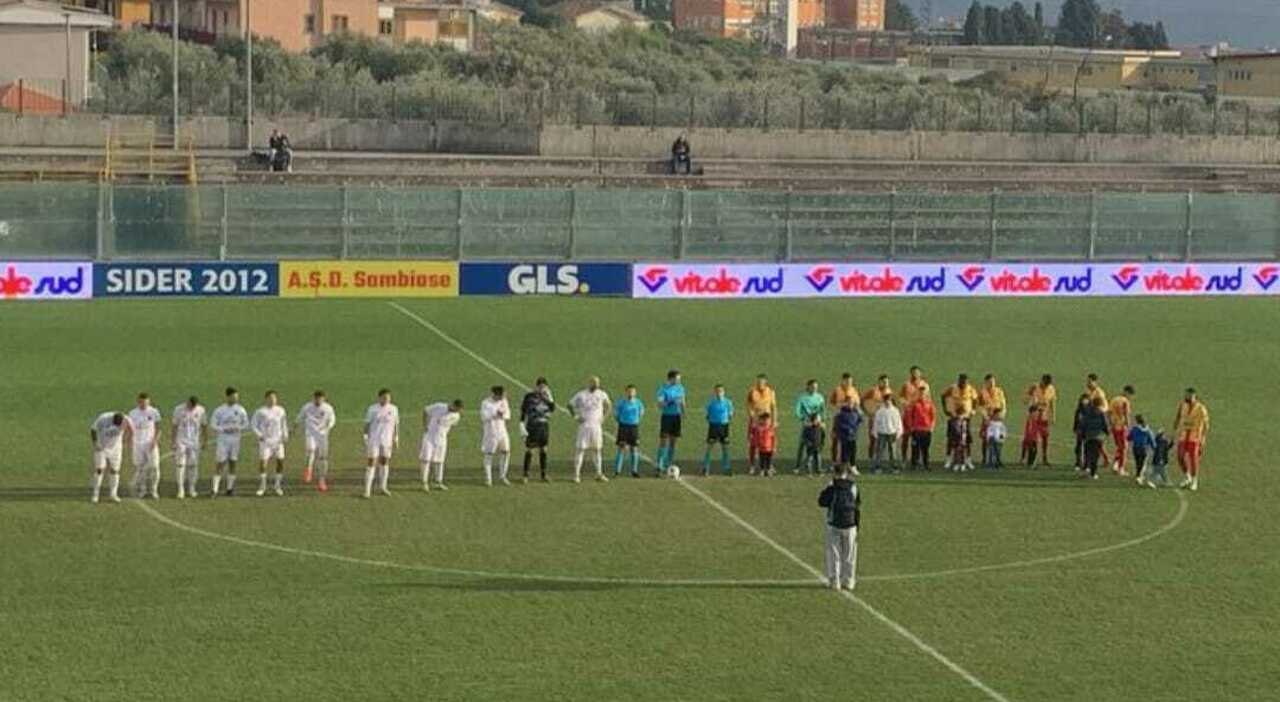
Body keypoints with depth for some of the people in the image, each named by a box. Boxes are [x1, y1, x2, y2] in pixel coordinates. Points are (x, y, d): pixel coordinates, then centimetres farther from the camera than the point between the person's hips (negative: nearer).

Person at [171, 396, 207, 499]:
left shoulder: (200, 410, -2)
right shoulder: (179, 410, -7)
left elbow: (204, 426, 7)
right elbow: (175, 426, -2)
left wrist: (205, 441, 8)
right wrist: (173, 441, -2)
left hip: (194, 442, 2)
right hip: (181, 441, -2)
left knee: (193, 465, 4)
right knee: (180, 465, -7)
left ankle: (191, 489, 14)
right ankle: (181, 490, -6)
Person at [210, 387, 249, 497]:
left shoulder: (240, 410, 3)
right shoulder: (220, 410, -5)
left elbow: (246, 424, 8)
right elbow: (213, 424, -3)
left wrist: (238, 428, -11)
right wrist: (224, 429, -16)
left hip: (235, 439, 3)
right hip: (222, 440, -3)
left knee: (232, 463, 7)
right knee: (220, 464, -6)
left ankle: (230, 488, 16)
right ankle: (215, 489, -6)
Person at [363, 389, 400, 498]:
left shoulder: (393, 409, 3)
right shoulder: (372, 409, -4)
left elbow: (396, 425, 9)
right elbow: (367, 424, -3)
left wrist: (396, 440, 8)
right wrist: (365, 439, -8)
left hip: (387, 440, 3)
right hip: (374, 439, -3)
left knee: (385, 461, 11)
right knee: (372, 463, -7)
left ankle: (382, 487, 28)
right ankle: (367, 490, -7)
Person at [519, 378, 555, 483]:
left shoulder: (546, 395, 5)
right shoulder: (529, 396, -7)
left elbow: (552, 409, -2)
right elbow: (523, 411, -5)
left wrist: (549, 398, -13)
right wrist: (522, 426, -10)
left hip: (544, 426, 4)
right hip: (532, 426, -4)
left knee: (543, 450, 9)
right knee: (529, 451, -2)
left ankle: (544, 475, 18)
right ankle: (526, 475, 5)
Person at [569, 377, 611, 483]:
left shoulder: (601, 395, 2)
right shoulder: (581, 395, -9)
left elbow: (607, 405, 21)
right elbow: (570, 405, 2)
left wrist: (604, 417, 10)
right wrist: (576, 416, -8)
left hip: (597, 425, 4)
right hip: (584, 425, -4)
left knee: (597, 450, 10)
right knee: (580, 449, -6)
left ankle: (599, 474, 17)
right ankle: (576, 474, -4)